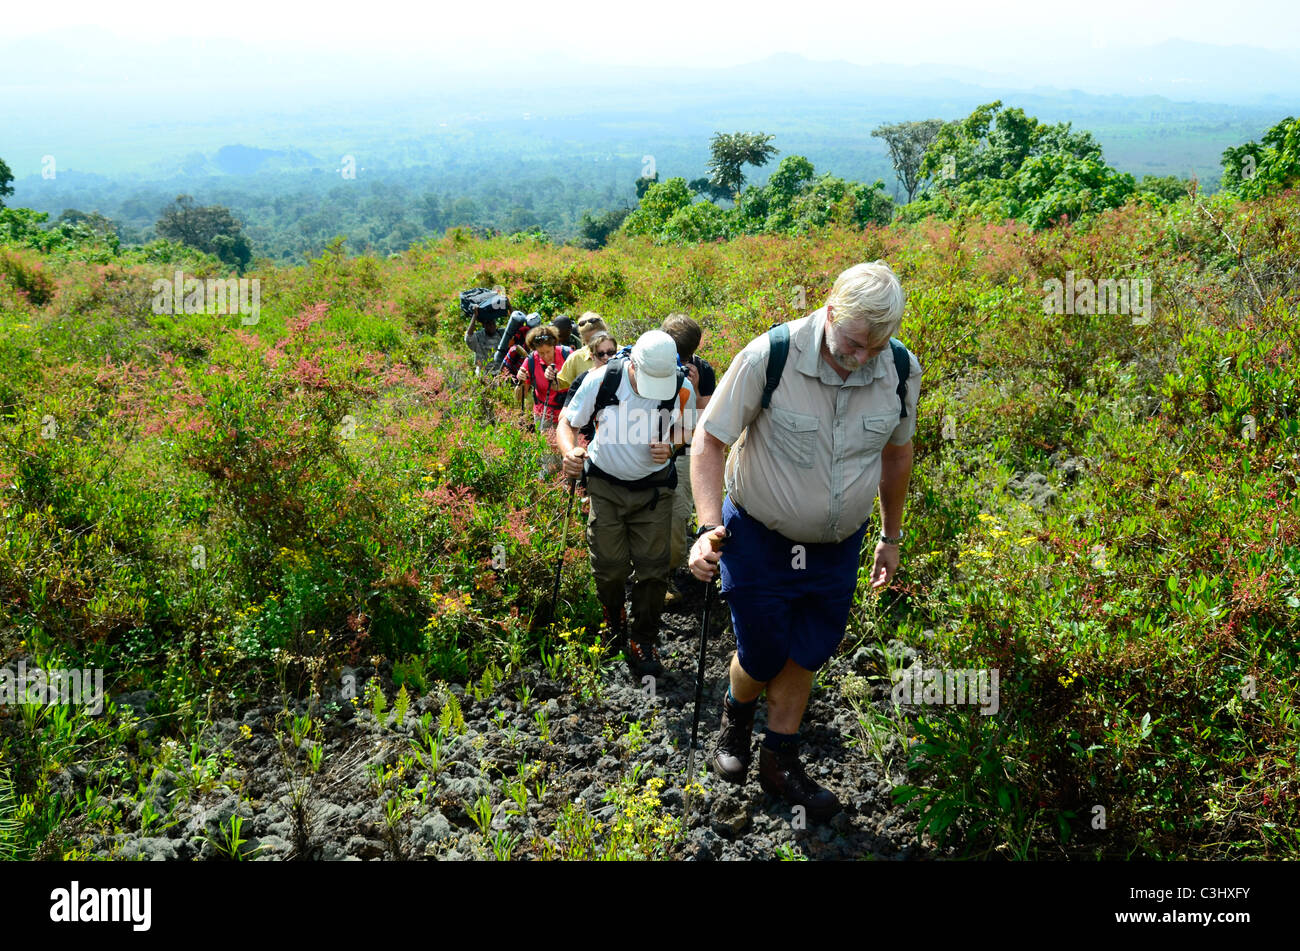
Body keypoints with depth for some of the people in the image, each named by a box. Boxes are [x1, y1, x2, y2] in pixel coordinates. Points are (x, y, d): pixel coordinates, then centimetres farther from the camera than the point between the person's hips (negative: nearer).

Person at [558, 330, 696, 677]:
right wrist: (570, 451, -26)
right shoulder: (601, 380, -17)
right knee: (608, 566, 3)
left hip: (653, 488, 0)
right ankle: (613, 616, 37)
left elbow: (687, 434, 4)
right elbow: (567, 422, -5)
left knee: (652, 567, -1)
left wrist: (670, 447, -19)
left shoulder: (682, 389, -15)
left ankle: (644, 641, 19)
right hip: (606, 484, 0)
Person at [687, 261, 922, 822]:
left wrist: (891, 536, 16)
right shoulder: (768, 358, -25)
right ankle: (736, 716, 43)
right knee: (762, 656, 7)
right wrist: (708, 528, -24)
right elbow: (709, 439, -14)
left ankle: (780, 763, 34)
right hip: (760, 538, -3)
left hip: (837, 546, 3)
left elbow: (897, 452, 6)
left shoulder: (902, 372, -12)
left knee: (806, 654, 12)